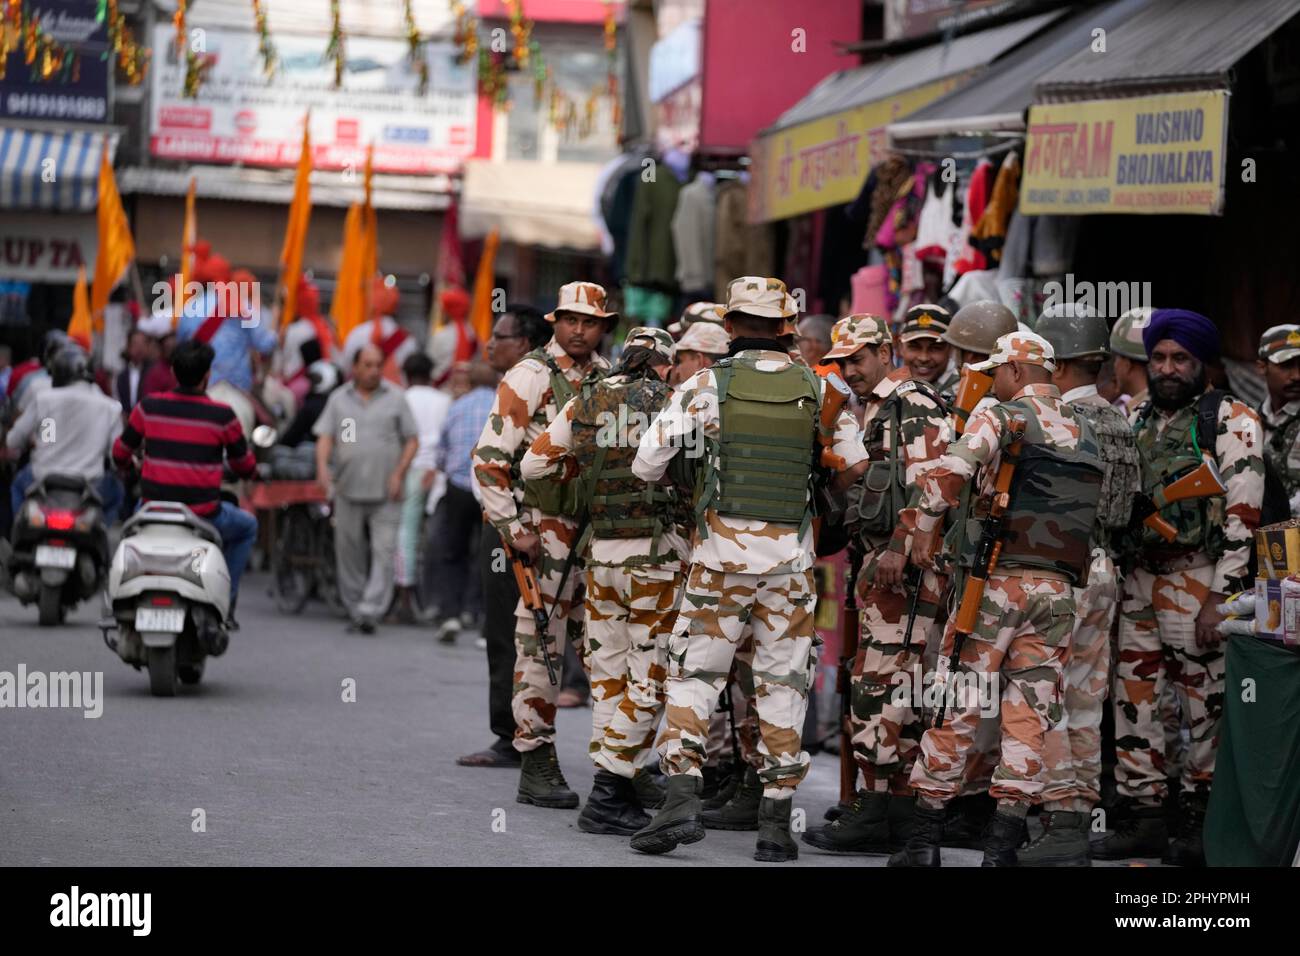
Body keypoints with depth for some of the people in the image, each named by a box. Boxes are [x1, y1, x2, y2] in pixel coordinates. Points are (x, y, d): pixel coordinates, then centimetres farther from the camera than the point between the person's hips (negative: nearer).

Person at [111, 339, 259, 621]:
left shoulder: (149, 407, -2)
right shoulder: (222, 415, -7)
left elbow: (119, 454, 9)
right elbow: (246, 468, 4)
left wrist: (126, 465, 34)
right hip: (204, 517, -3)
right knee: (247, 527, 29)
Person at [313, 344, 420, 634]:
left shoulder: (395, 398, 7)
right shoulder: (339, 399, 11)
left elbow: (412, 439, 6)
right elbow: (325, 436, 5)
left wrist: (399, 473, -7)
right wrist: (322, 466, -14)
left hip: (386, 493, -2)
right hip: (348, 490, 2)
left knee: (384, 551, -11)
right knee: (349, 552, 6)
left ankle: (370, 610, -13)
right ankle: (354, 606, 17)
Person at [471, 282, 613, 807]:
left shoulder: (608, 377, 11)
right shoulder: (531, 377, -9)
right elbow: (489, 459, -11)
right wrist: (515, 527, -16)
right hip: (548, 528, -7)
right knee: (541, 644, -5)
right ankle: (536, 766, -1)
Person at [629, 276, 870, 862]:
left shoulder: (707, 384, -4)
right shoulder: (817, 389, 1)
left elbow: (647, 462, -4)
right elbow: (854, 464, 5)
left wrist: (667, 483, 18)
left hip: (721, 551, -1)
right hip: (791, 555, 1)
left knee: (694, 673, 7)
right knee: (783, 682, 8)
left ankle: (682, 796, -7)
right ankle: (777, 822, 7)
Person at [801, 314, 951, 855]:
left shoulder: (913, 404, -9)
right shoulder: (877, 409, 23)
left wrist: (899, 547, -24)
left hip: (902, 566, -11)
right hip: (884, 563, 11)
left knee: (877, 685, -12)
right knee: (900, 687, 11)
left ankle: (873, 816, -12)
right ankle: (899, 811, 14)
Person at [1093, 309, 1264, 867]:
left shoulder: (1231, 421, -2)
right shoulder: (1136, 423, 17)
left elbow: (1243, 515, -9)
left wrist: (1223, 595, -15)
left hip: (1200, 583, -6)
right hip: (1139, 578, 6)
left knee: (1205, 704, -3)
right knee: (1132, 698, 6)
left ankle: (1200, 820, 3)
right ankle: (1141, 815, 13)